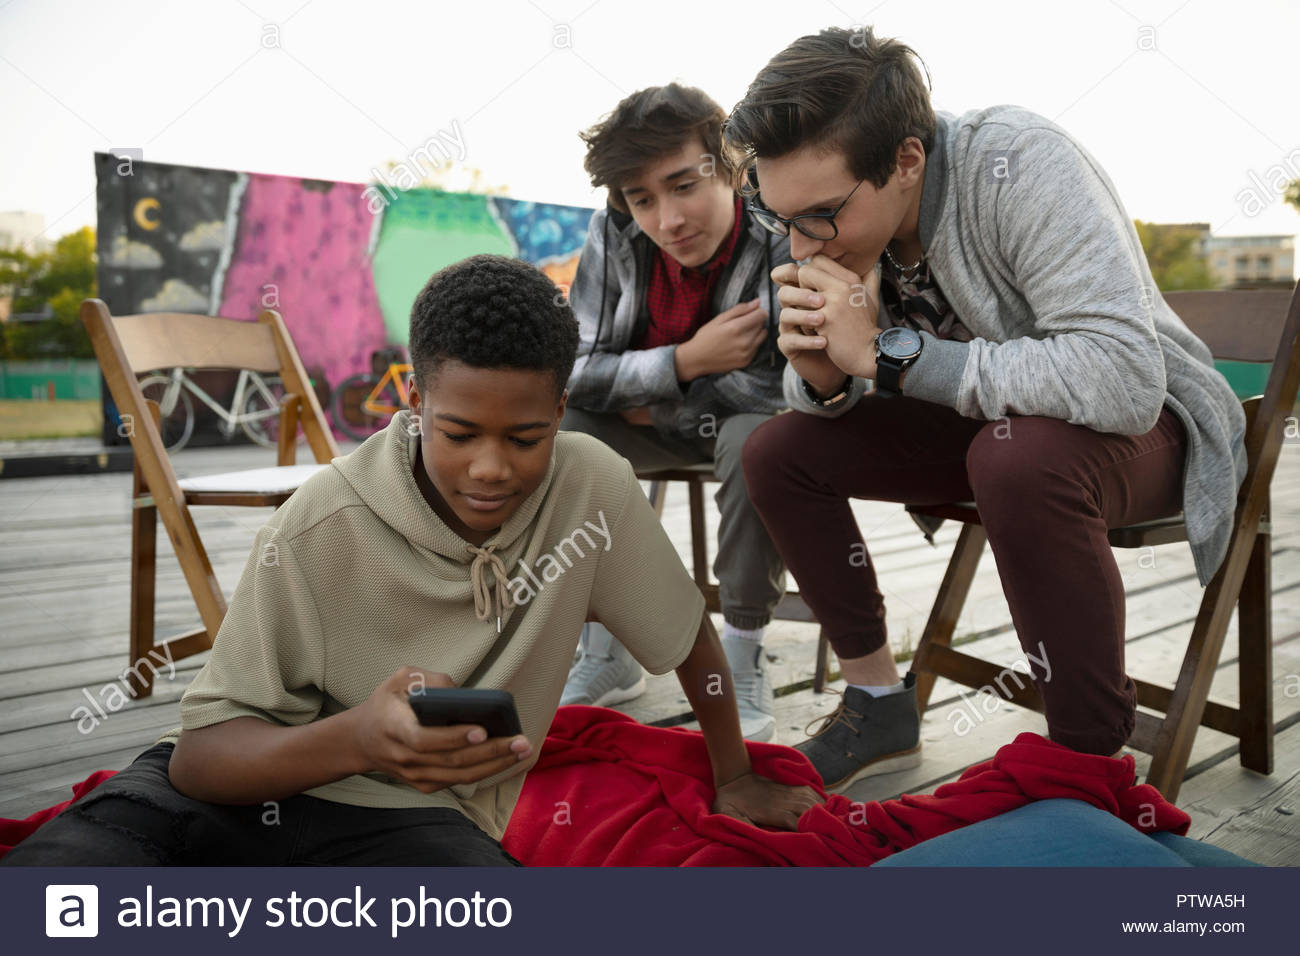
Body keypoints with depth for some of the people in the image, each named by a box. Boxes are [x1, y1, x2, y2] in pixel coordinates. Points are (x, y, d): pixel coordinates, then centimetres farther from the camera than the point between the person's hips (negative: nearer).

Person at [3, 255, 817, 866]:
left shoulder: (592, 486, -11)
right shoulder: (319, 531, -16)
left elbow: (690, 632, 6)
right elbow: (200, 751, -13)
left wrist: (736, 780, 18)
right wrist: (359, 739, -35)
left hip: (419, 817, 3)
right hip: (250, 785, -2)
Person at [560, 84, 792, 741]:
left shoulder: (788, 241, -27)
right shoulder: (615, 235, -17)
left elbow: (797, 392, -28)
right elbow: (573, 370, -16)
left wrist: (651, 402, -19)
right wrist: (687, 361, -31)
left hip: (754, 419, -3)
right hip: (661, 422, 4)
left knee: (755, 439, -37)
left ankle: (743, 655, -15)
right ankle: (608, 653, -3)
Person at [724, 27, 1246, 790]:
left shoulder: (1018, 167, -30)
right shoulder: (836, 214, -10)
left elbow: (1124, 379, -40)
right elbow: (837, 393, -1)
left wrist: (887, 354, -37)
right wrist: (822, 375, -26)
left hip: (1146, 416, -6)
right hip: (983, 421, 6)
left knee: (1020, 459, -39)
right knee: (777, 454, -5)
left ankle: (1096, 764, -19)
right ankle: (881, 703, 6)